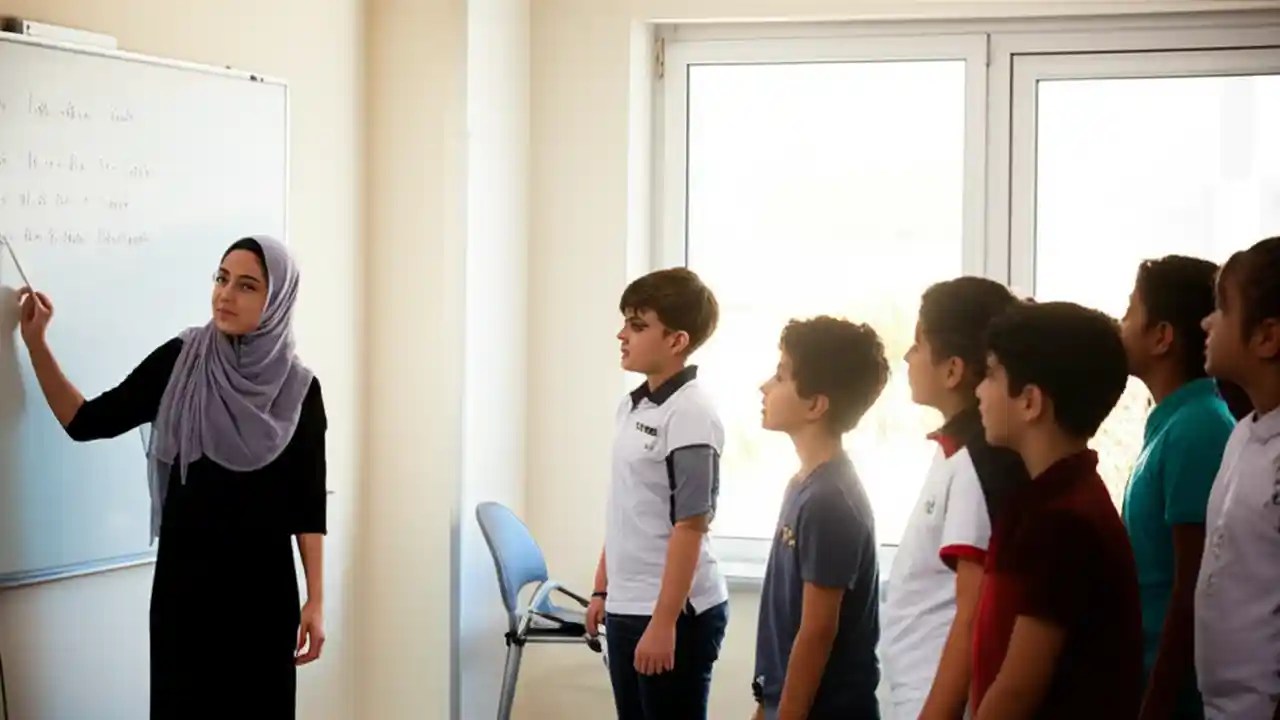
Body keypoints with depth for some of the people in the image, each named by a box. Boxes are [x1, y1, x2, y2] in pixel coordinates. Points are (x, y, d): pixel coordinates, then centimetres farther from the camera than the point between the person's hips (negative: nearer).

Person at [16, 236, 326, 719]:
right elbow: (86, 422, 1)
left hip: (263, 586, 0)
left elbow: (308, 502, 1)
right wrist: (35, 342, -6)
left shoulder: (297, 388, -2)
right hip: (184, 578, 0)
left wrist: (315, 599, -2)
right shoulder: (178, 362, -1)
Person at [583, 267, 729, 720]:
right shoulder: (632, 406, 10)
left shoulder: (691, 413, -15)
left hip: (677, 611, -8)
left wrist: (664, 622, -20)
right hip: (626, 608, 8)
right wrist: (602, 590, 18)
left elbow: (690, 526, -18)